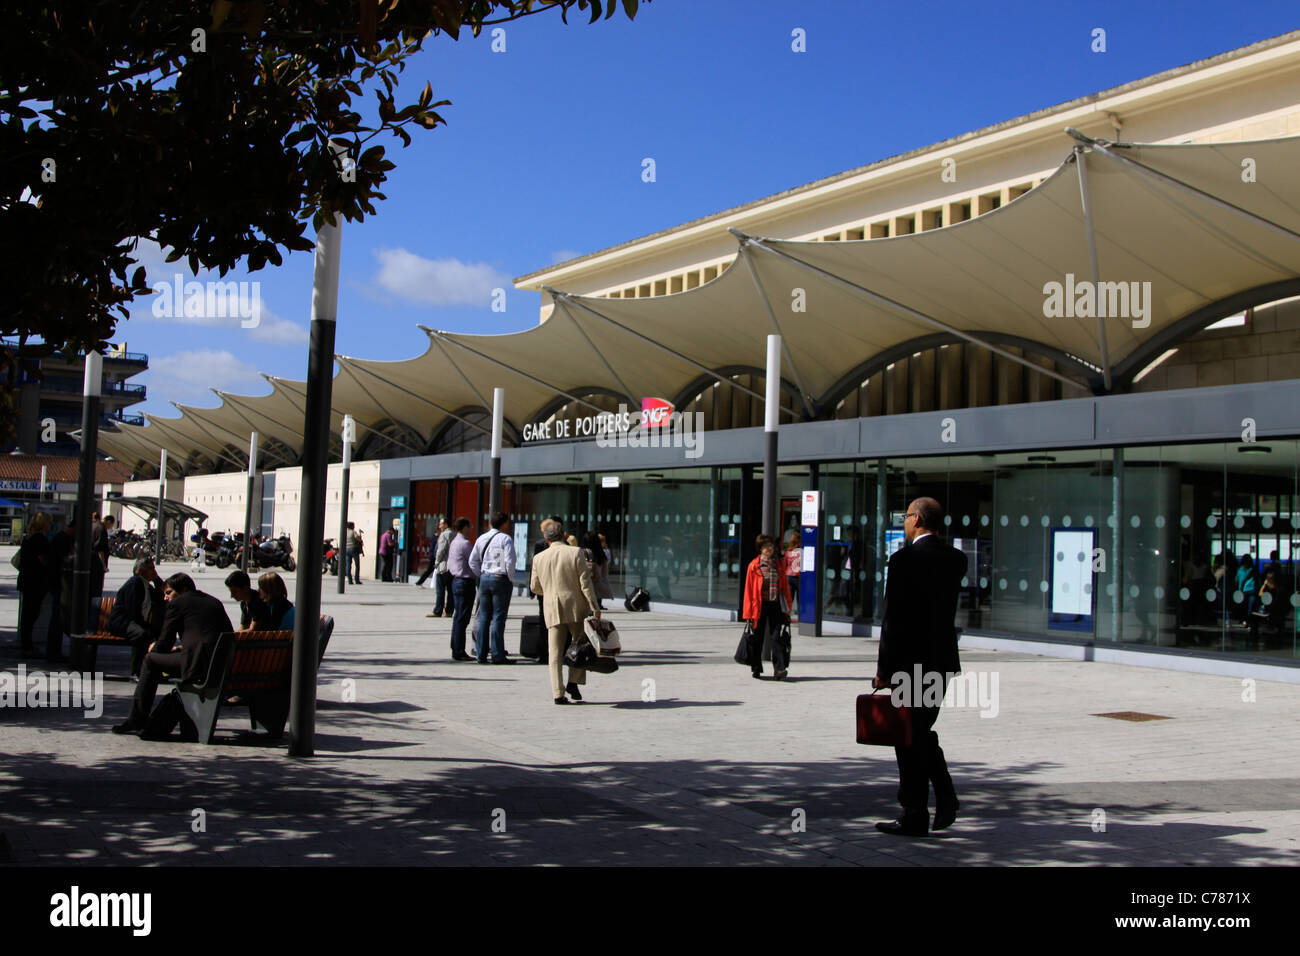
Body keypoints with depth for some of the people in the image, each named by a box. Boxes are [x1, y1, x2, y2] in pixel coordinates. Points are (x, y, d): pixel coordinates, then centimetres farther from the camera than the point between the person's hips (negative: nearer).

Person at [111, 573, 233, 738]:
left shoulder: (177, 602, 7)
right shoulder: (215, 602, 25)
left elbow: (165, 642, 6)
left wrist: (154, 648, 32)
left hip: (197, 665, -7)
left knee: (150, 659, 14)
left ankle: (136, 720, 17)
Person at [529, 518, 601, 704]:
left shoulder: (539, 558, 3)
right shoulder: (575, 553, -5)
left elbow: (534, 587, 12)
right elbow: (585, 583, -8)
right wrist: (594, 607, -5)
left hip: (552, 610, 2)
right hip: (576, 607, -2)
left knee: (555, 653, 4)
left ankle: (558, 693, 1)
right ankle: (574, 682, 3)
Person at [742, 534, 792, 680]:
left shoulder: (779, 565, 9)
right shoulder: (754, 565, 1)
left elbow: (785, 586, 12)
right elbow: (749, 589, 1)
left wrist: (787, 608, 7)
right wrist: (749, 612, -3)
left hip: (776, 605, 1)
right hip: (759, 606, -1)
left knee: (777, 637, -7)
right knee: (756, 638, 6)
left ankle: (780, 669, -10)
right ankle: (756, 668, 20)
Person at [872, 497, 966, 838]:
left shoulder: (905, 558, -14)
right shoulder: (956, 559, 6)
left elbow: (893, 618, -16)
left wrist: (883, 669, -10)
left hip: (911, 661, -7)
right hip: (943, 661, 7)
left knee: (908, 738, 3)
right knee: (922, 731, 20)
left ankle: (914, 816, 9)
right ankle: (945, 797, 10)